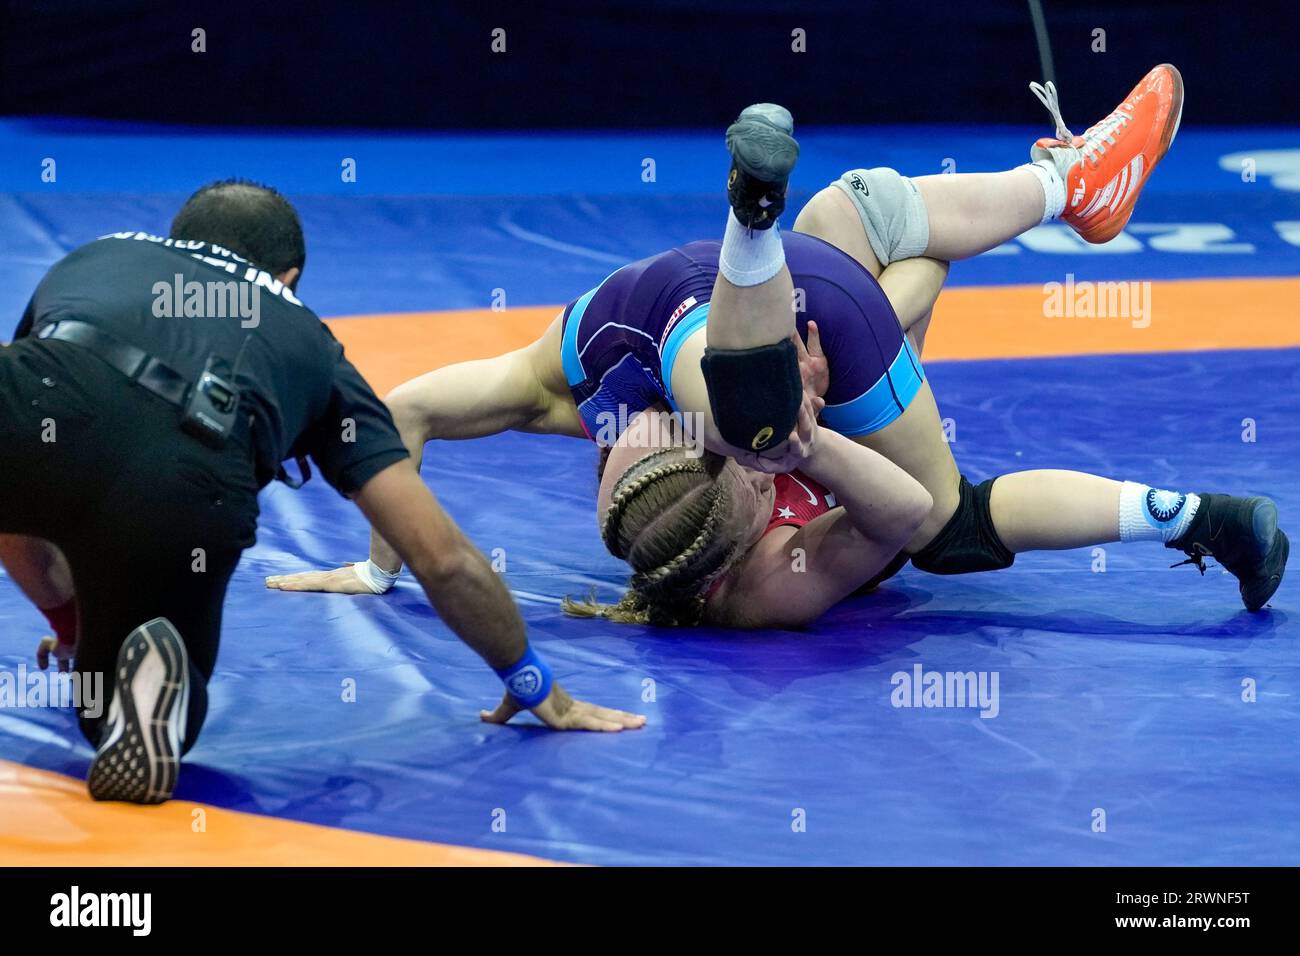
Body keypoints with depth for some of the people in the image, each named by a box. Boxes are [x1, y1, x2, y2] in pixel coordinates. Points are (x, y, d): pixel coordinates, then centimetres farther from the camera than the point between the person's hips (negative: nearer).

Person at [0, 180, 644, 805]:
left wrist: (71, 625, 61)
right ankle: (153, 680, -7)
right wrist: (538, 690, 46)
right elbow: (444, 559, 31)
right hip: (185, 487, 2)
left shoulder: (93, 257, 39)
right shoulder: (308, 342, 35)